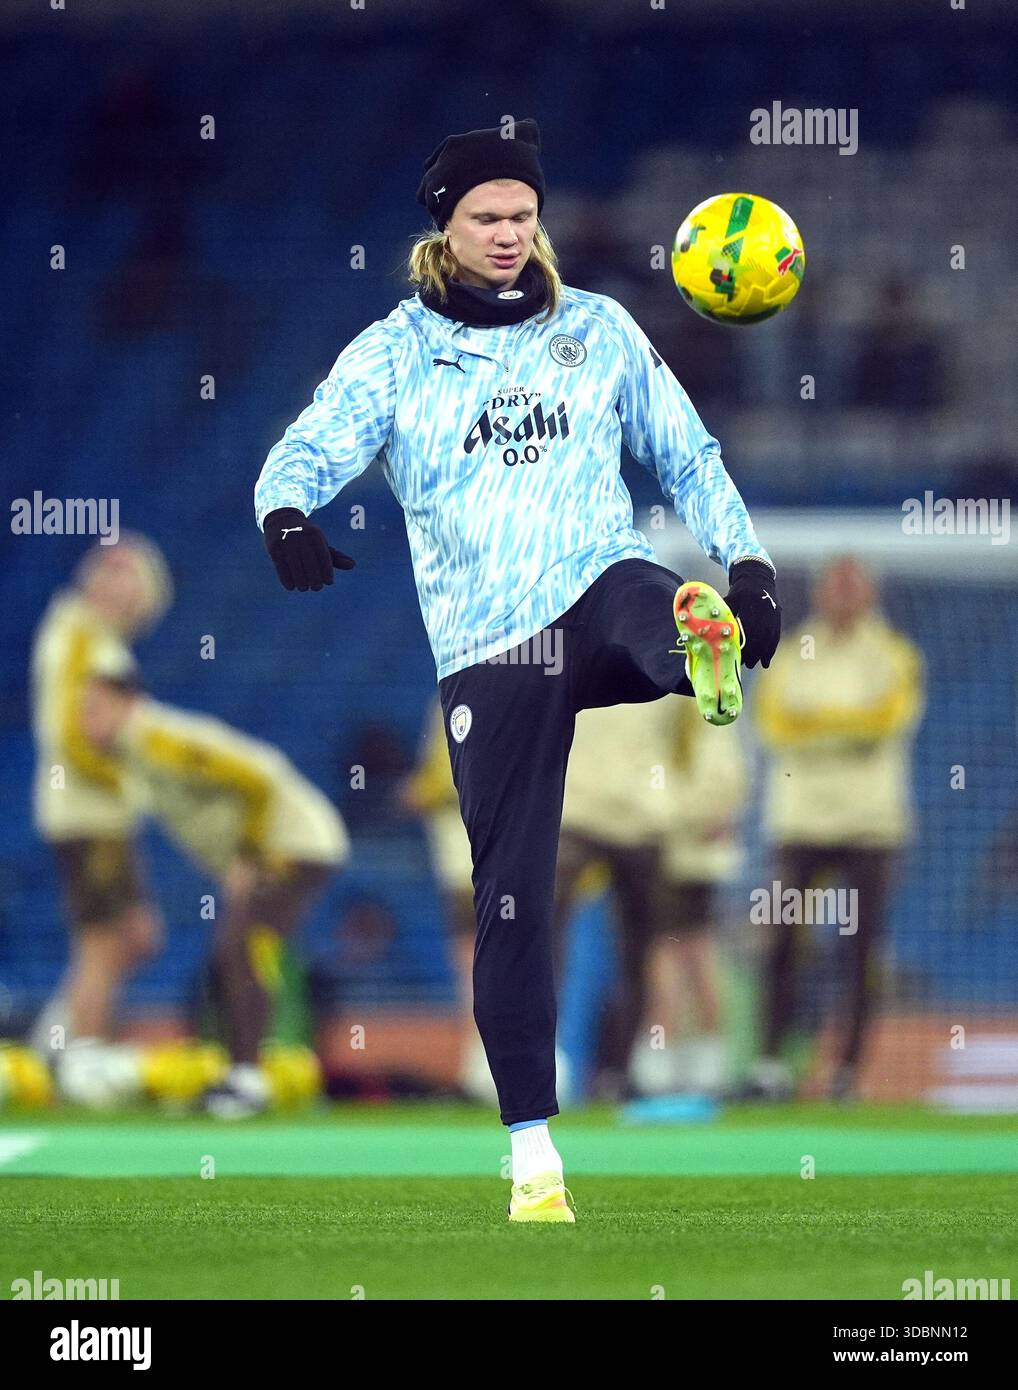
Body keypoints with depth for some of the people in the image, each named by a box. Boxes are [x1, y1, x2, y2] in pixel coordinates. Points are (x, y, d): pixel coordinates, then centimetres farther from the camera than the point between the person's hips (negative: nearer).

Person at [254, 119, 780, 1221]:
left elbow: (682, 452, 18)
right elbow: (308, 451, -6)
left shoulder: (596, 329, 11)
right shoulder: (392, 352, 5)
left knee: (647, 599, -39)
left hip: (600, 593, 1)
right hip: (487, 652, 0)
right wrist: (286, 513, -30)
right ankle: (533, 1155, 5)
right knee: (512, 900, -3)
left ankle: (707, 658, -77)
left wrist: (745, 561, 6)